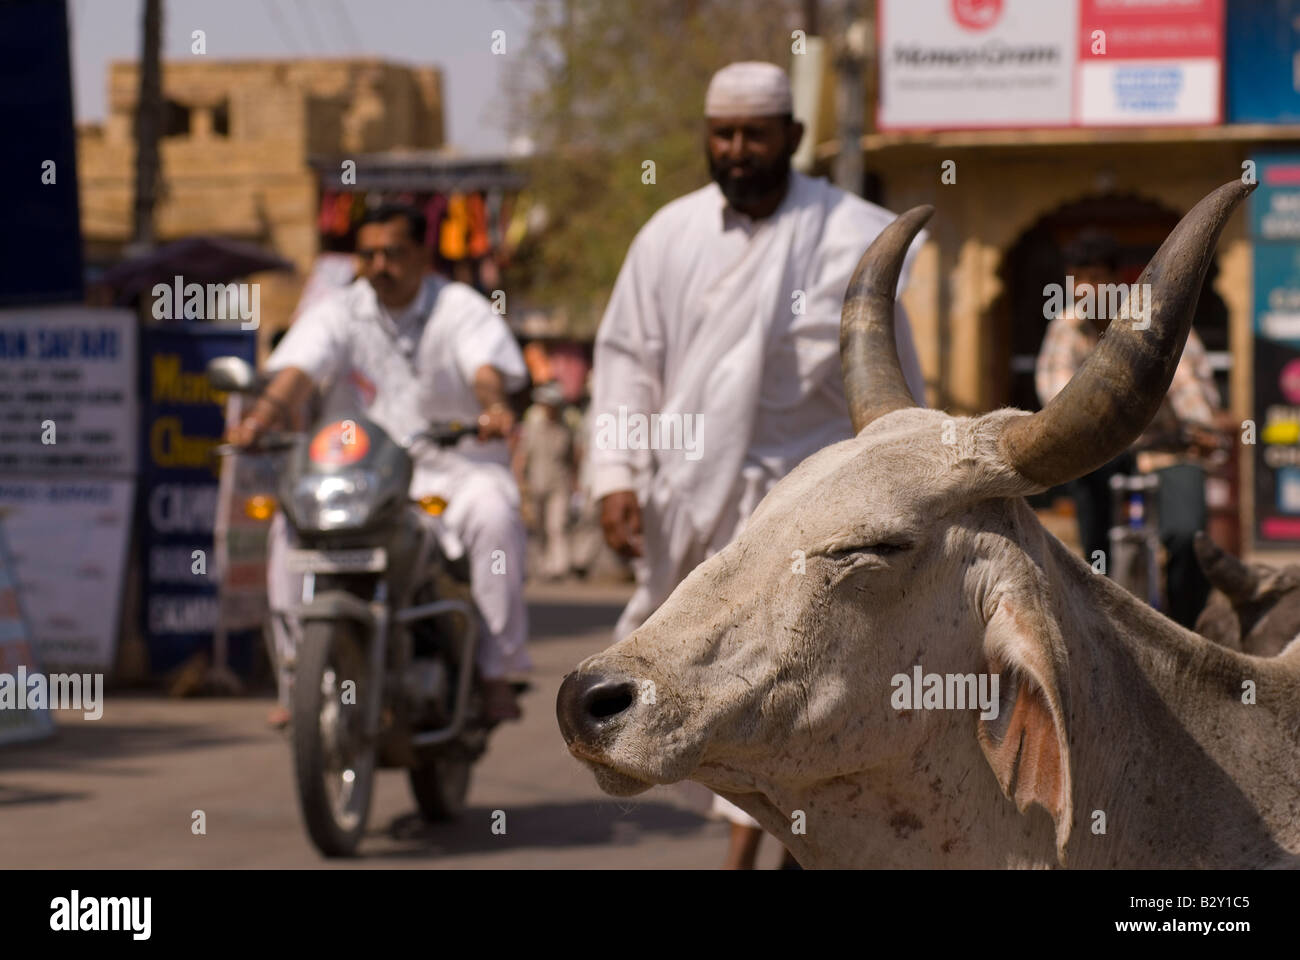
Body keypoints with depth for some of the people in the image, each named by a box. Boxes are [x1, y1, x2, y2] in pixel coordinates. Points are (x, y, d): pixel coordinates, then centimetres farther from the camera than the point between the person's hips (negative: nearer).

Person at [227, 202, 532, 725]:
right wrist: (263, 415, -31)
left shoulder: (461, 309, 2)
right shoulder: (338, 313, 7)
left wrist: (492, 406, -41)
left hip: (451, 463, -2)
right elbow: (299, 367, -9)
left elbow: (488, 366, -16)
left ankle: (495, 670, -25)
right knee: (292, 521, -25)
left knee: (493, 515, -33)